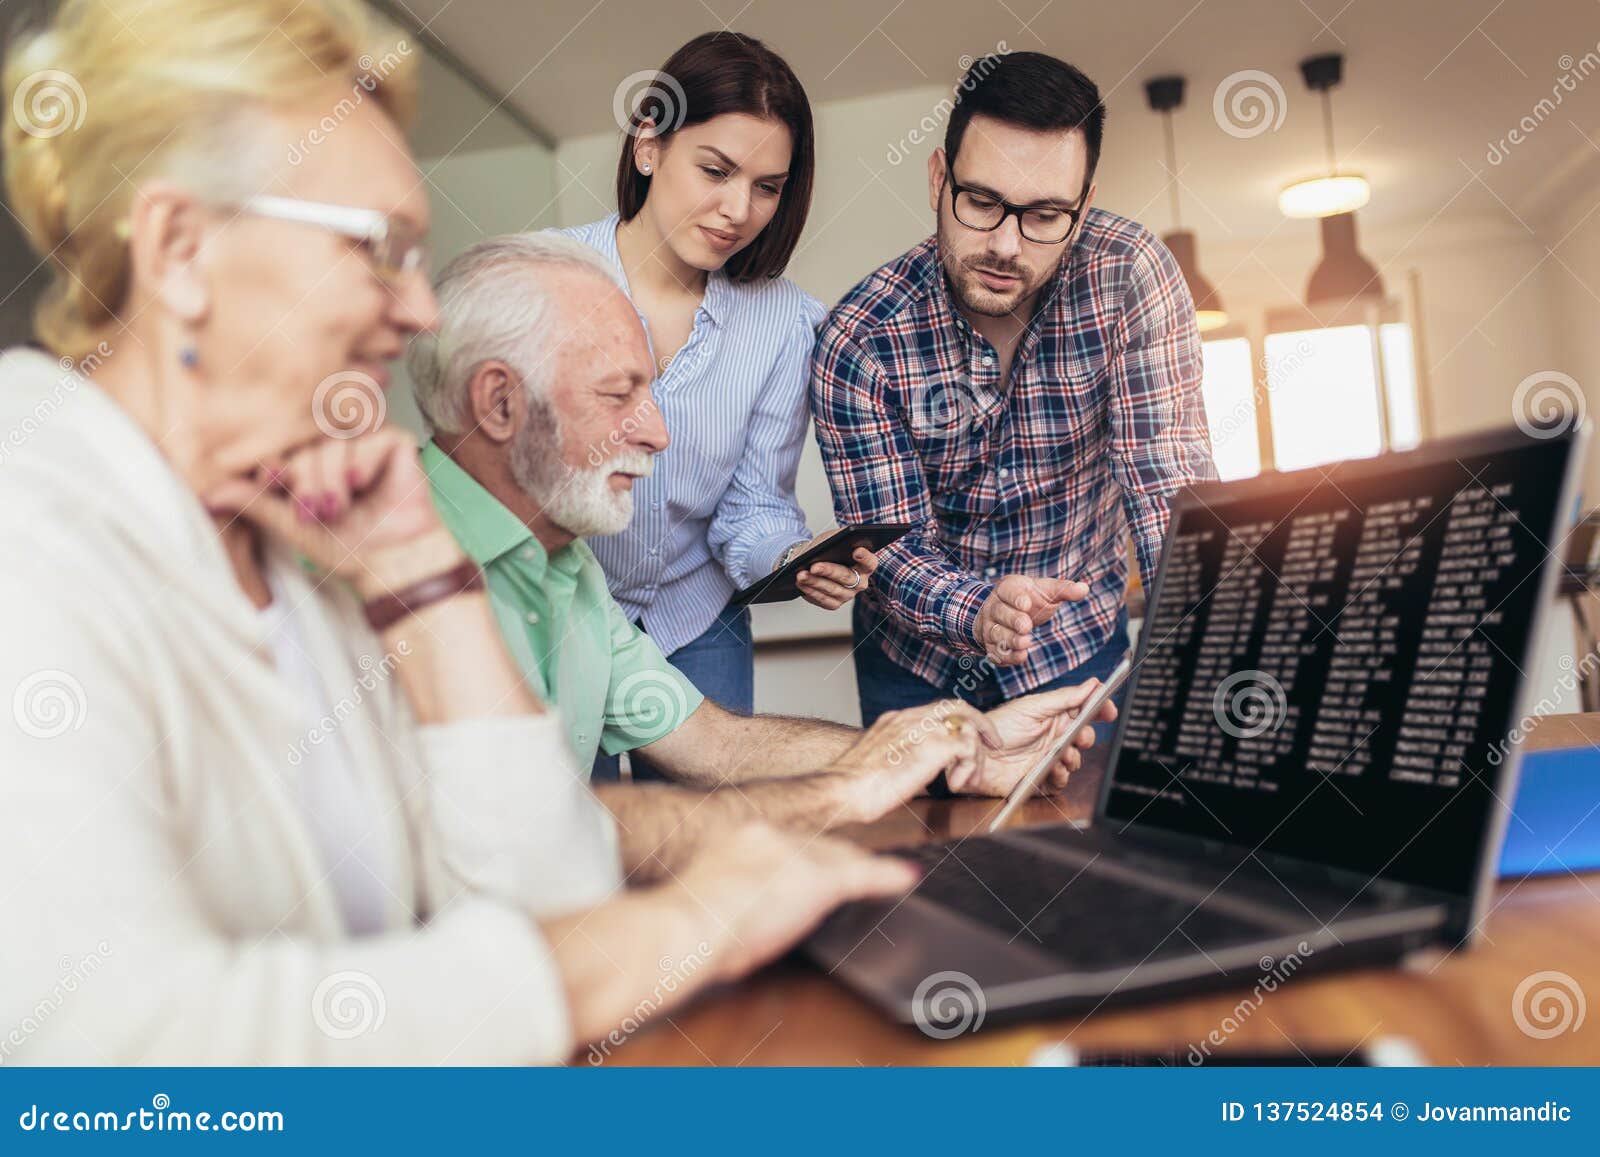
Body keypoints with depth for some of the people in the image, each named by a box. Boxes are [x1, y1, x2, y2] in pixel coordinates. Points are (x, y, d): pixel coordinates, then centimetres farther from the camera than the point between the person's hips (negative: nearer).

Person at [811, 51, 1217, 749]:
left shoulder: (1130, 275, -21)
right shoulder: (859, 341, -21)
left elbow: (1169, 487, -23)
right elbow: (888, 551, -19)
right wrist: (977, 613, -41)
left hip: (1080, 641, 0)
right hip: (917, 655, 0)